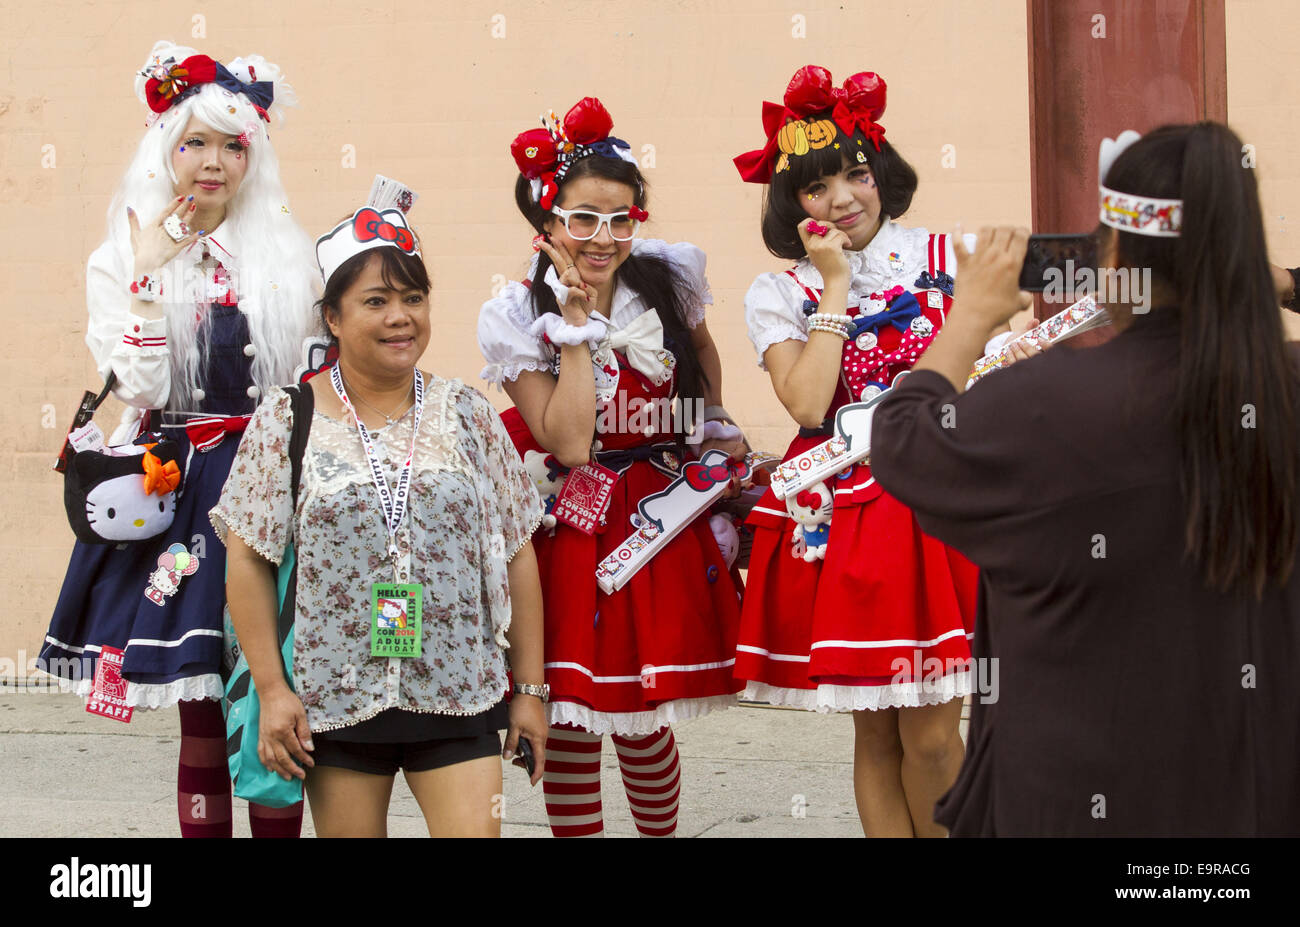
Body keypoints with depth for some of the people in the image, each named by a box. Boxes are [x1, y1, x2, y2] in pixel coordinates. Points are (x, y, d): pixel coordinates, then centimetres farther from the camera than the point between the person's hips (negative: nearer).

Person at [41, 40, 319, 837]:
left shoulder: (286, 257, 8)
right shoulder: (119, 262, 4)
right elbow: (144, 389, -9)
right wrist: (148, 274, -12)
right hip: (181, 494, -1)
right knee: (203, 714, 0)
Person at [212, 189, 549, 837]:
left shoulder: (467, 416, 5)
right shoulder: (285, 421, 0)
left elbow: (516, 556, 7)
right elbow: (249, 562, 0)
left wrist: (529, 688, 6)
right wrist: (272, 689, -5)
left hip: (459, 697, 1)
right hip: (334, 703, -1)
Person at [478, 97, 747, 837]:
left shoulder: (666, 281, -3)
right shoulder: (517, 318, -11)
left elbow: (702, 346, 22)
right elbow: (570, 443, -21)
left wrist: (717, 423, 13)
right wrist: (577, 322, -20)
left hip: (660, 525, 2)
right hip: (569, 538, -2)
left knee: (644, 725, 5)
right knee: (568, 724, -3)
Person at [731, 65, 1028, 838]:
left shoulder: (948, 259, 4)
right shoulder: (779, 295, 3)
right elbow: (809, 405, -13)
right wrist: (836, 286, -8)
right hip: (843, 513, 1)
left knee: (930, 732, -4)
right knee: (874, 731, 5)